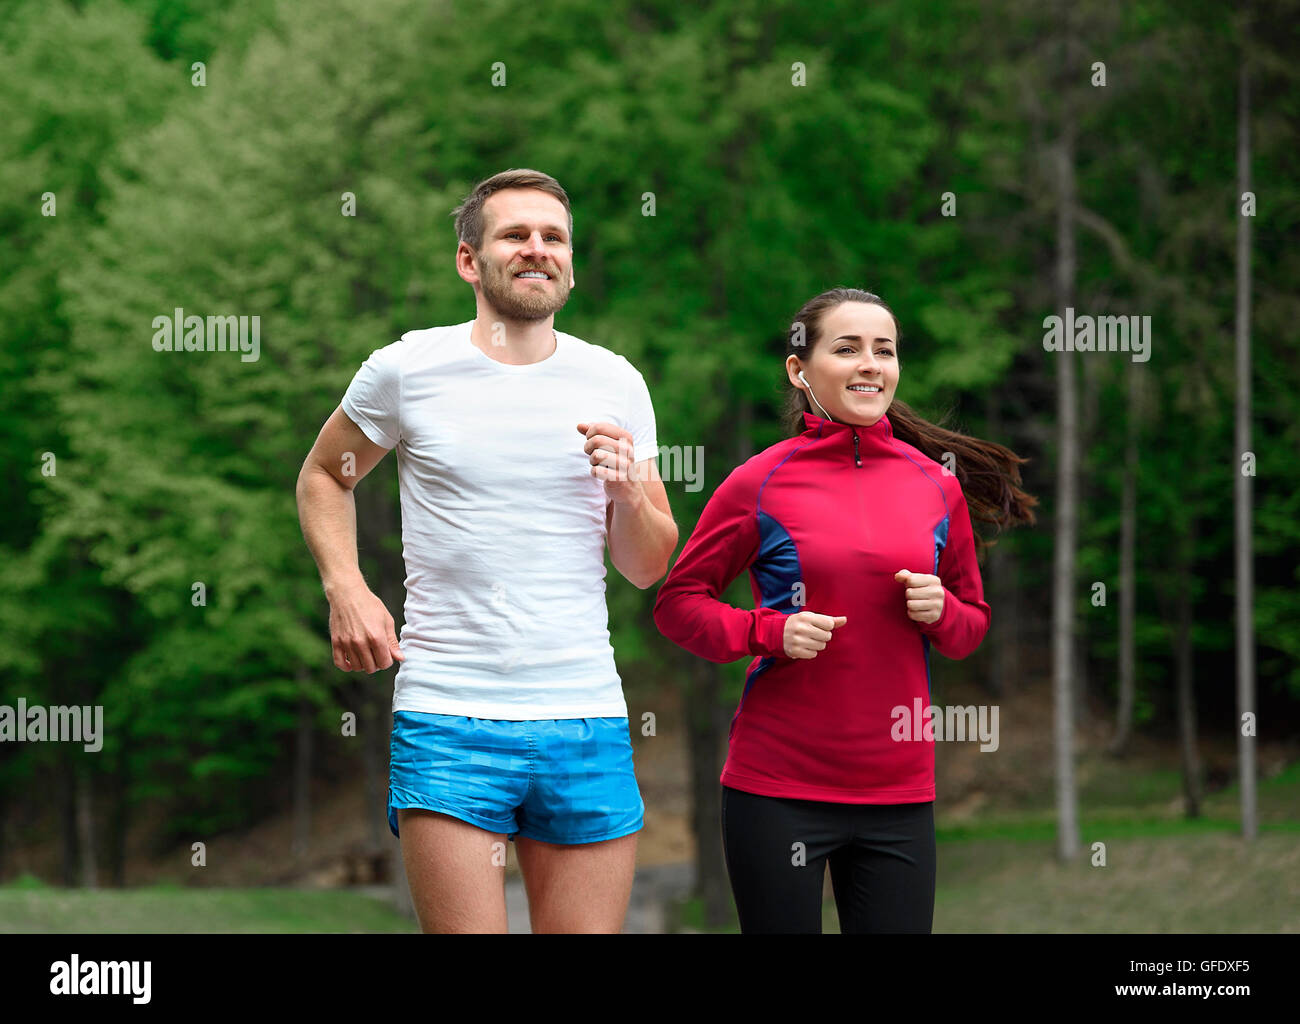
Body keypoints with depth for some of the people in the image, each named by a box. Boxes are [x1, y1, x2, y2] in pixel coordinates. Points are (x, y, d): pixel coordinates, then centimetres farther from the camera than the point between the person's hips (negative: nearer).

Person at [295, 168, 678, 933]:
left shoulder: (615, 384, 8)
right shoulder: (406, 370, 1)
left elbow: (650, 569, 13)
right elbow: (324, 476, 19)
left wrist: (630, 496, -8)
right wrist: (345, 588, 2)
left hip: (587, 724, 3)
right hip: (448, 724, -2)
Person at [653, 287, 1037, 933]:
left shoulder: (937, 485, 9)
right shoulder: (759, 484, -2)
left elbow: (972, 627, 17)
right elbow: (677, 603, 4)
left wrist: (940, 611, -5)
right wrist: (768, 631, -12)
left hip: (900, 789, 3)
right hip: (777, 790, -3)